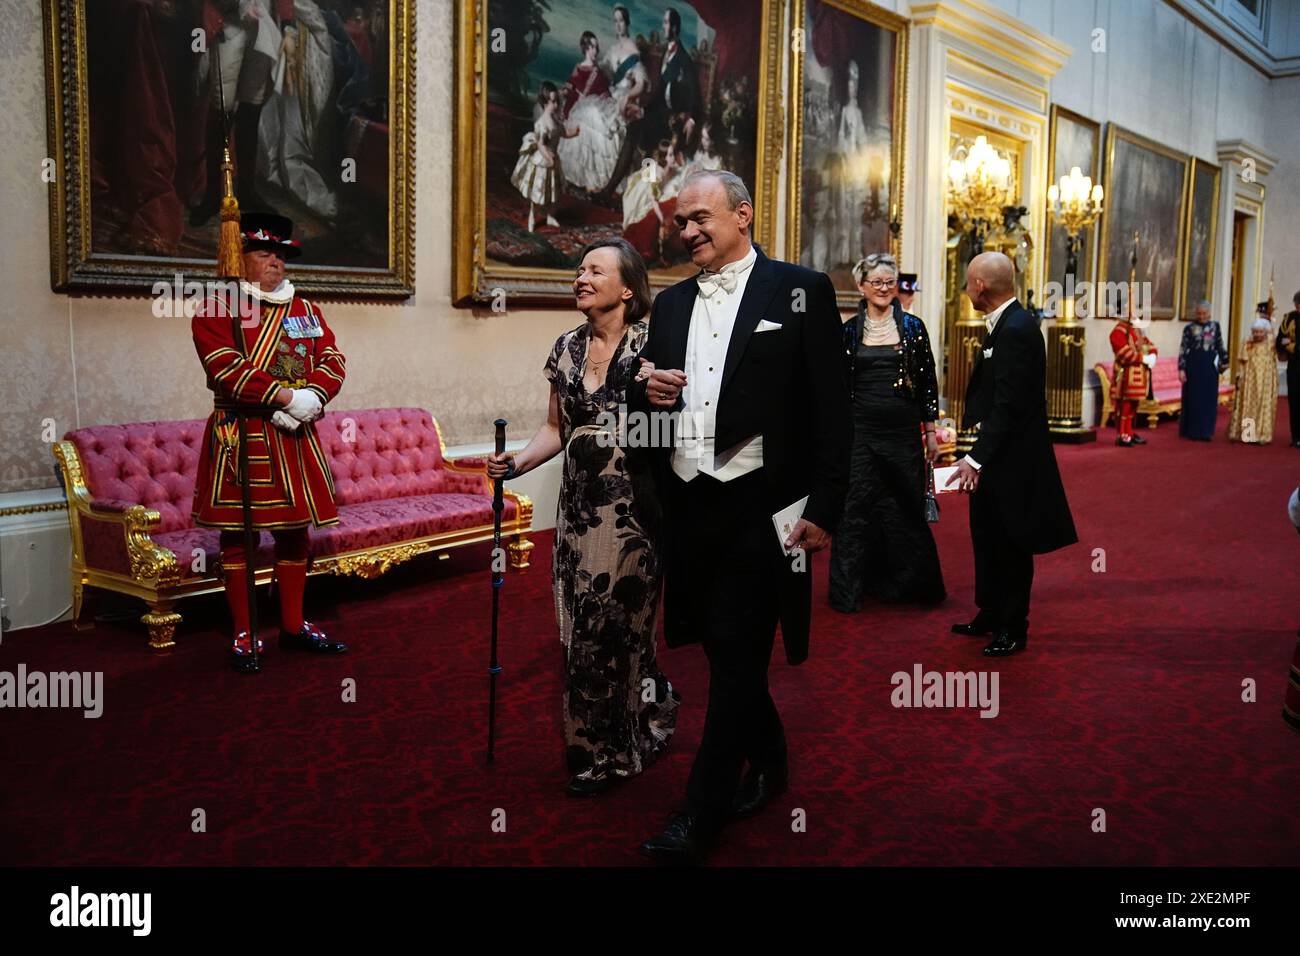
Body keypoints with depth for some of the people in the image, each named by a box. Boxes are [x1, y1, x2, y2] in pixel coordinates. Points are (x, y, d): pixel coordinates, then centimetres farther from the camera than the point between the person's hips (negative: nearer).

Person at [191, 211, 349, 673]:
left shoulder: (304, 309, 13)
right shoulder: (216, 310, -4)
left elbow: (333, 361, 5)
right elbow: (228, 368, -17)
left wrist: (311, 399, -14)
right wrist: (288, 397, -22)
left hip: (294, 437, 6)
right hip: (239, 438, -5)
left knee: (294, 531, 12)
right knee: (237, 534, 1)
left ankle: (293, 626, 24)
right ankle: (242, 636, 11)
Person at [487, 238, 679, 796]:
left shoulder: (651, 343, -6)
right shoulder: (567, 347, 10)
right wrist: (518, 462, 0)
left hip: (632, 505, -5)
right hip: (579, 504, 5)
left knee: (619, 623, 1)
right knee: (581, 626, 9)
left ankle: (614, 749, 20)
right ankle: (592, 747, 29)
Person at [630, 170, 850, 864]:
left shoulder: (800, 291, -3)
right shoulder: (671, 303, 14)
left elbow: (831, 408, -6)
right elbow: (647, 396, 19)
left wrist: (824, 508, -12)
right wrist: (647, 391, -5)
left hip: (759, 506, -6)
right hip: (688, 505, 6)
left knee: (737, 657, -1)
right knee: (727, 651, 16)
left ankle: (700, 816, 9)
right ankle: (768, 762, 38)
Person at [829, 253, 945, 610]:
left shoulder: (913, 327, 3)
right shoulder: (849, 330, 5)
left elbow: (927, 382, 4)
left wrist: (931, 431, 2)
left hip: (903, 432, 0)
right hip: (860, 432, 0)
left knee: (906, 507, 7)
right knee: (856, 508, 0)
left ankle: (907, 583, 22)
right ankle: (849, 589, 10)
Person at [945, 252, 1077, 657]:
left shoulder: (1016, 330, -21)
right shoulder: (1006, 323, 9)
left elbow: (1009, 405, -25)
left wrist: (977, 458, -25)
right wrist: (979, 452, 13)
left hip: (1011, 458, -10)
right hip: (996, 453, 10)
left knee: (1010, 546, 3)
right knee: (987, 538, 19)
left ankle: (1013, 629, 17)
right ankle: (990, 615, 32)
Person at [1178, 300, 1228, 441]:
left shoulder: (1215, 326, 6)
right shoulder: (1190, 327, -4)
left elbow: (1220, 346, 14)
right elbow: (1183, 349, -5)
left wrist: (1224, 361, 10)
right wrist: (1181, 369, -11)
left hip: (1210, 367, 3)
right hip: (1193, 366, -3)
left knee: (1209, 400, 4)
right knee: (1193, 399, 2)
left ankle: (1206, 432, 12)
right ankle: (1192, 431, 10)